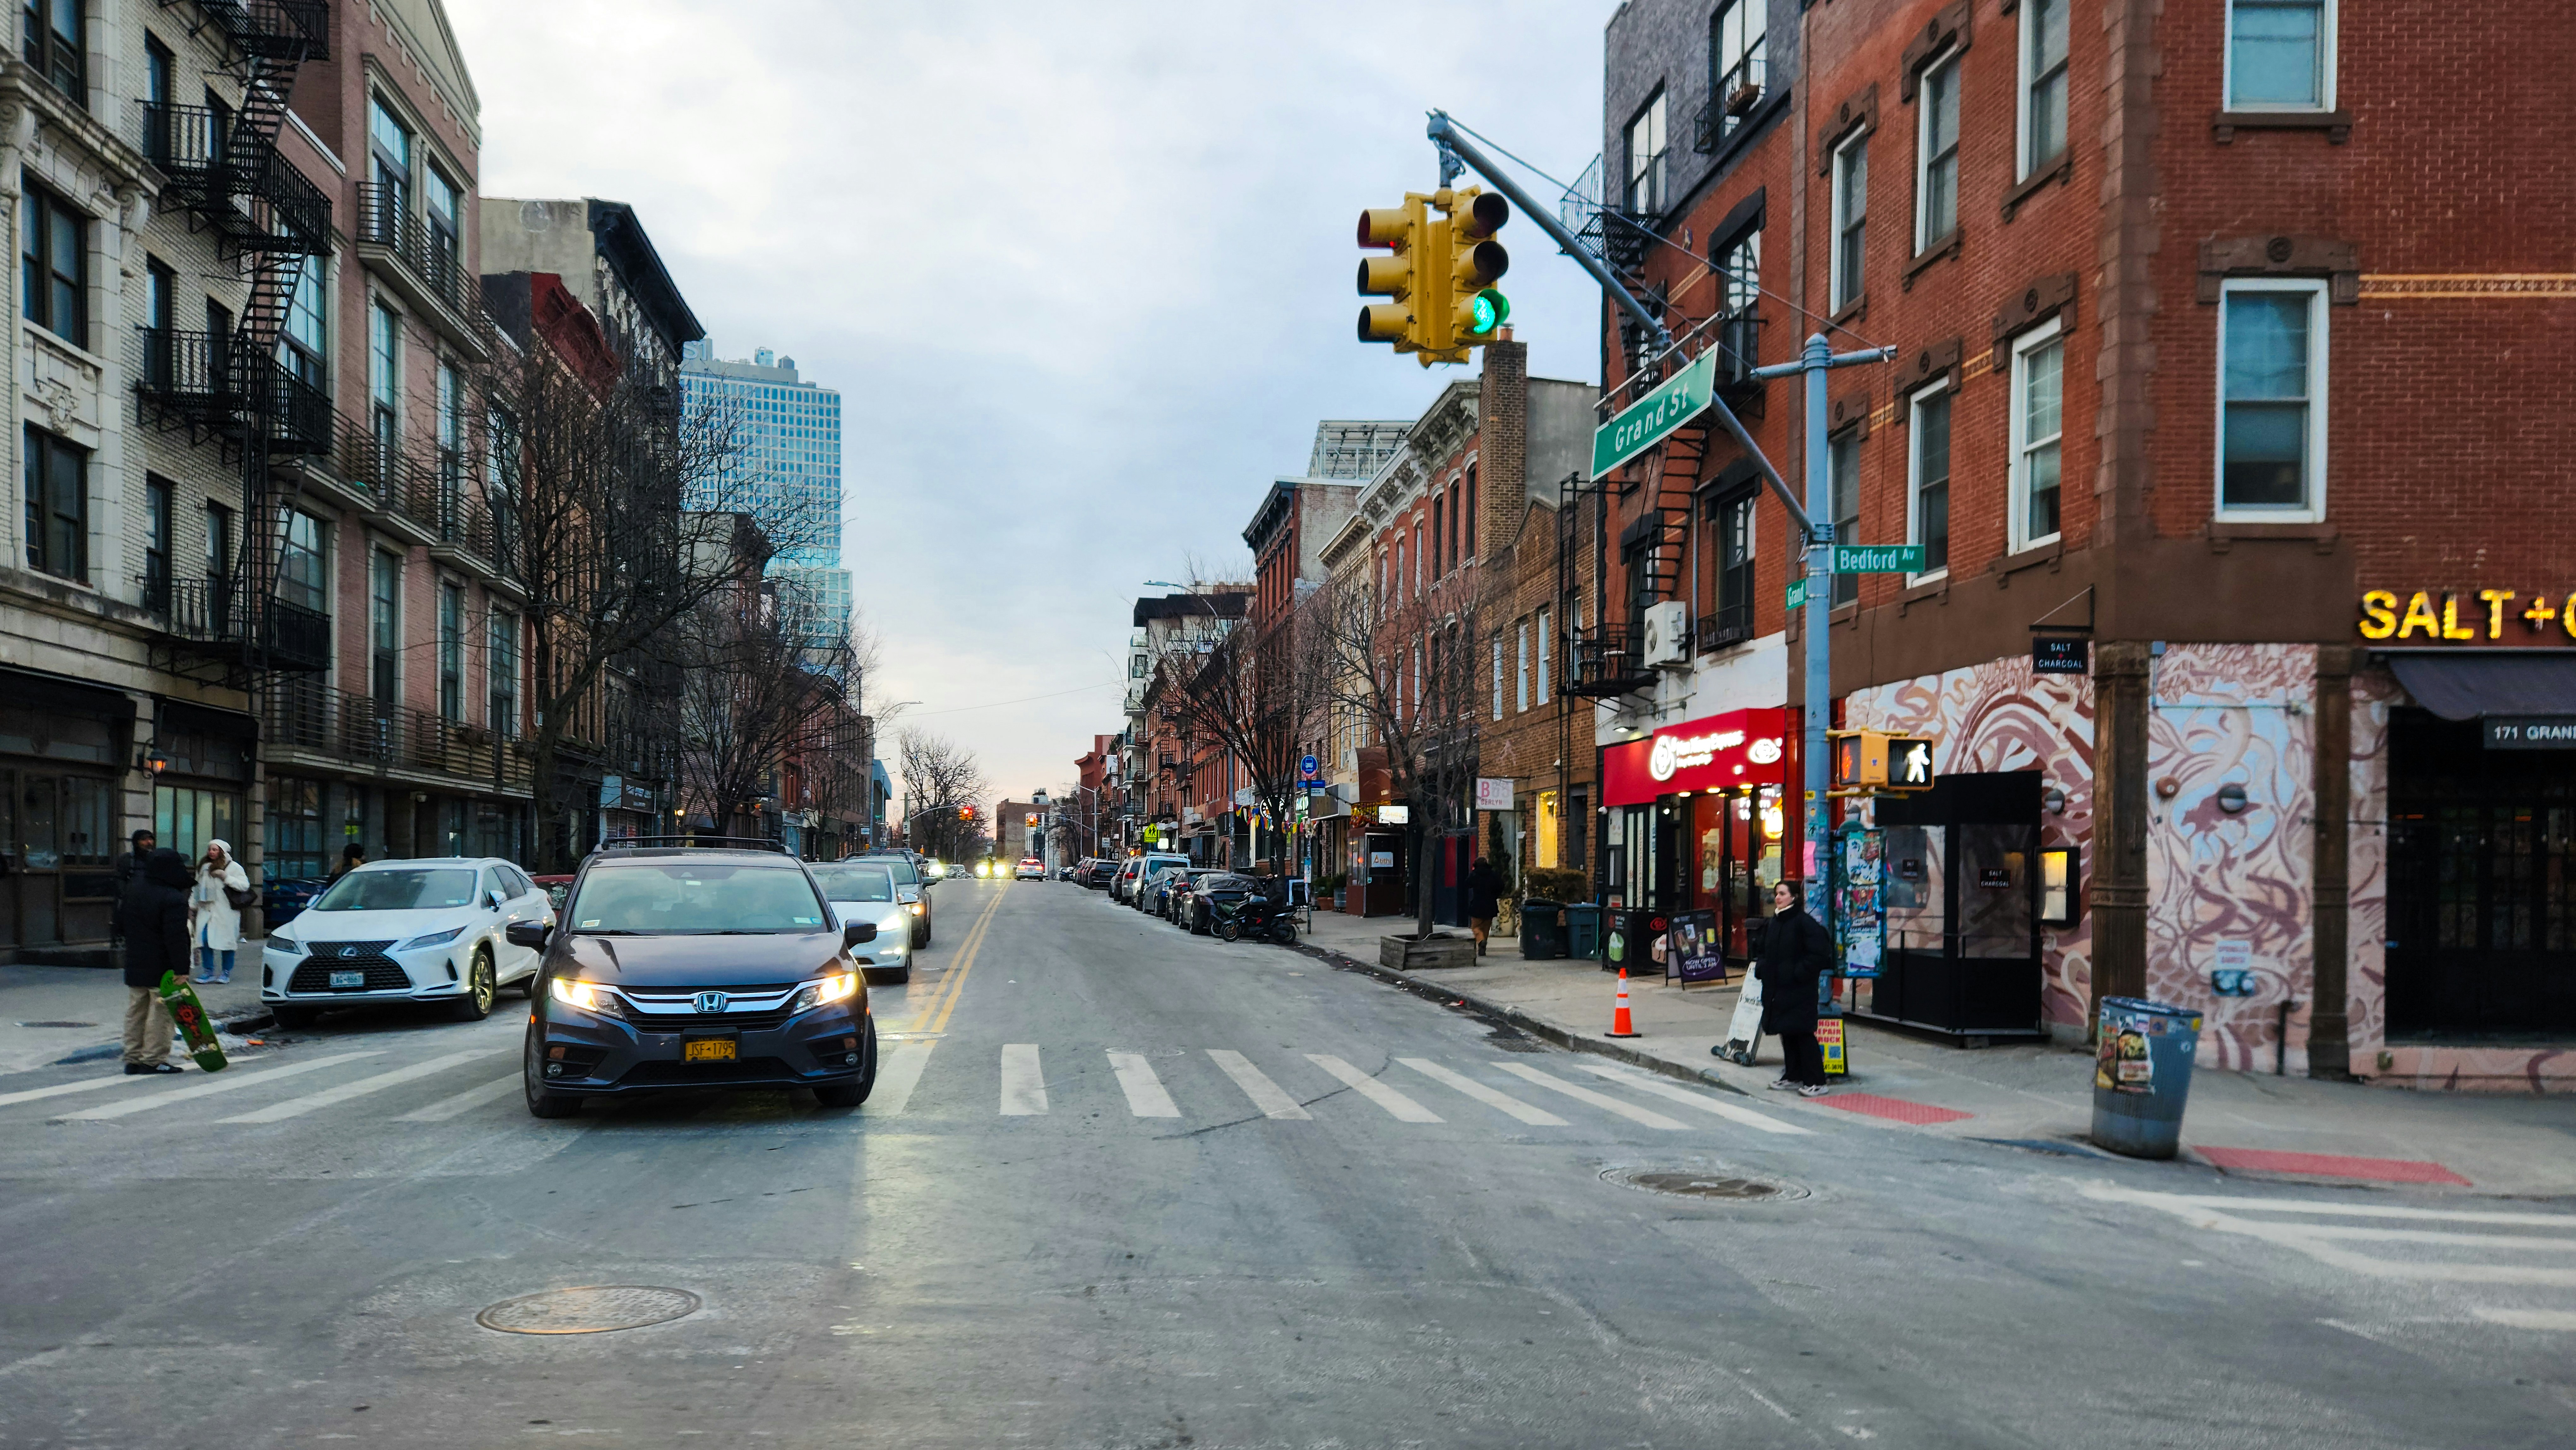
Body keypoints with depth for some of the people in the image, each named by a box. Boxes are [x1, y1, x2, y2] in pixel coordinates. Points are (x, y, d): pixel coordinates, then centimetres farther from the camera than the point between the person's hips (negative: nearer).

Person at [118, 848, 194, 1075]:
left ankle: (133, 1058, 17)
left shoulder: (133, 889, 8)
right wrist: (181, 969, -21)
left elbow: (120, 921, 20)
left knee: (136, 1012, 13)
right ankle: (154, 1059, -2)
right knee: (161, 1013, -2)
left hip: (135, 965, 8)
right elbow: (176, 939, -23)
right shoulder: (173, 899, -20)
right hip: (162, 968, -8)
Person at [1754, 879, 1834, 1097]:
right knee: (1787, 1033, 13)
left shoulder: (1805, 922, -13)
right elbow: (1766, 951, 26)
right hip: (1777, 988, 8)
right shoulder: (1774, 922, 13)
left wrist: (1799, 973, -19)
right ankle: (1793, 1077, 22)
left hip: (1799, 990, -8)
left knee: (1803, 1034, -7)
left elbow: (1819, 954, -17)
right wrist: (1762, 968, 8)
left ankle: (1816, 1081, -2)